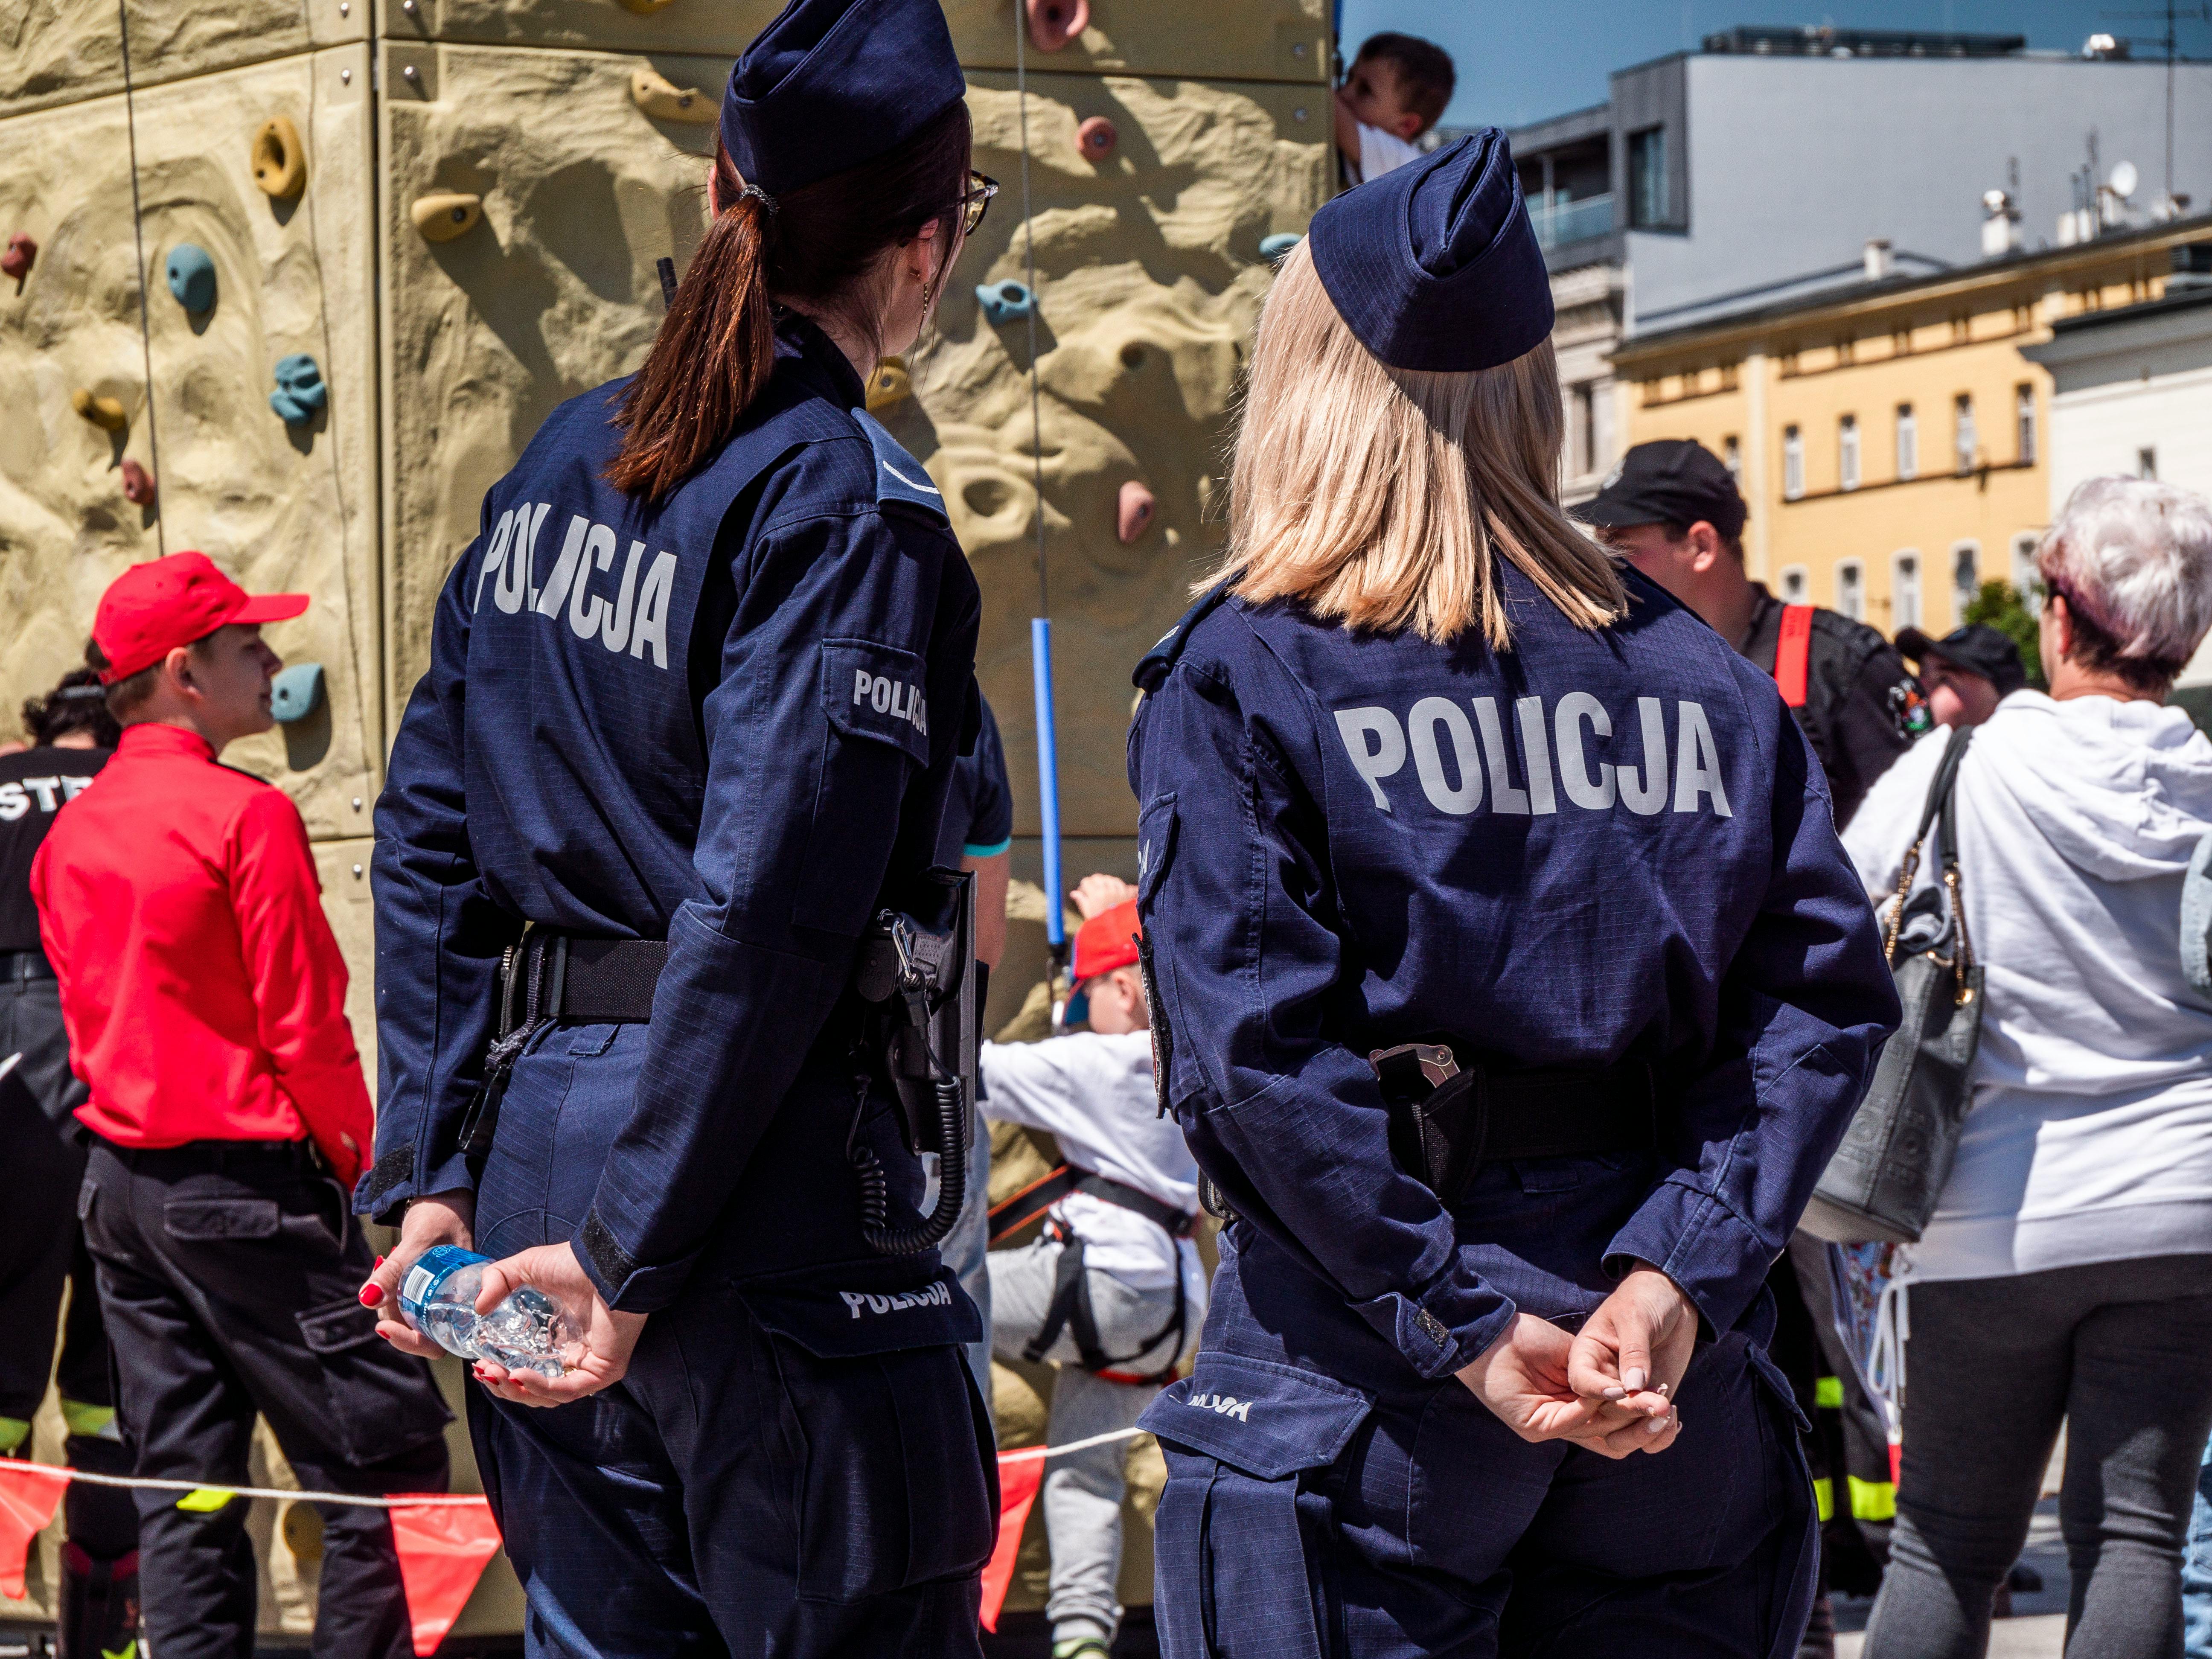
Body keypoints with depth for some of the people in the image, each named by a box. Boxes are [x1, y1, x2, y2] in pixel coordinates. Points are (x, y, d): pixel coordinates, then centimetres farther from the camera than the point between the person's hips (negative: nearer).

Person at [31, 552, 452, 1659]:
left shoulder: (71, 831, 9)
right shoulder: (245, 817, -13)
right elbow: (306, 1026, -13)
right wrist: (356, 1155, 1)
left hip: (120, 1181, 8)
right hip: (246, 1182, -8)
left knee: (181, 1482, 10)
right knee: (389, 1457, -3)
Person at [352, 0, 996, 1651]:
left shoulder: (564, 459, 11)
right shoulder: (851, 509, -13)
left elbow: (430, 834, 12)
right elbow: (763, 909, -20)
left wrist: (431, 1169, 11)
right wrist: (633, 1252, -16)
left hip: (538, 1129, 8)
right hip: (777, 1206, -8)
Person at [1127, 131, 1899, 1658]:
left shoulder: (1241, 677, -4)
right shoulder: (1696, 672, 7)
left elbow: (1252, 1046, -16)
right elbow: (1825, 990, -4)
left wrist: (1457, 1320, -15)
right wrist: (1678, 1272, -11)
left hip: (1363, 1383, -3)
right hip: (1672, 1382, 3)